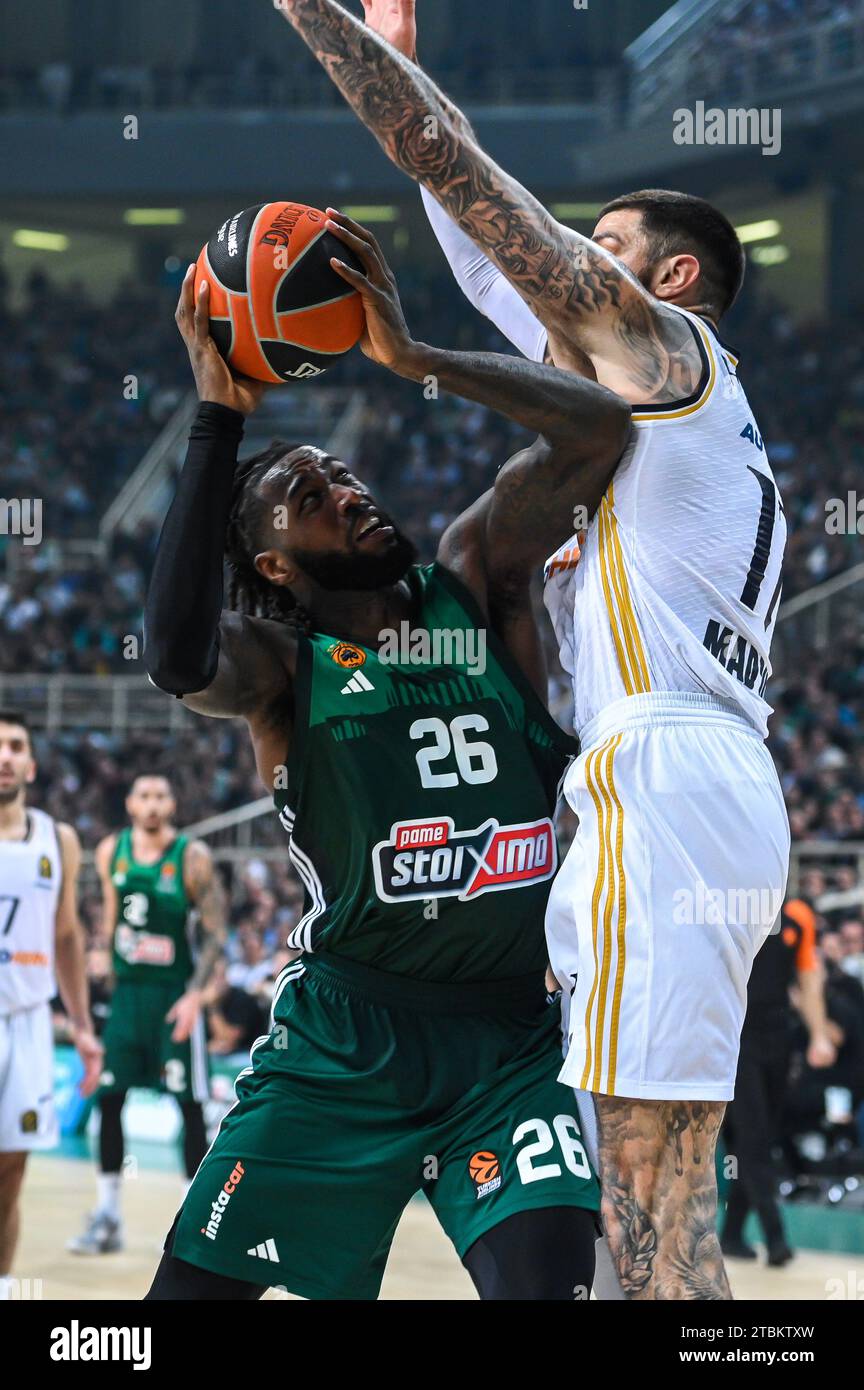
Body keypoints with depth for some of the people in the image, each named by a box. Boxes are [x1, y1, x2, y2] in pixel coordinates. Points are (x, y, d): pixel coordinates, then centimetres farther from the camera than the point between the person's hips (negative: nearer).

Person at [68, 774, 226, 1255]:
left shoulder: (193, 857, -11)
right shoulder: (111, 851, 3)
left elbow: (216, 932, -11)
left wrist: (195, 994, -19)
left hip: (175, 993, -5)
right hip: (126, 989, 5)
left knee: (189, 1104, -3)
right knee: (109, 1098, 2)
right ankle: (107, 1218, 10)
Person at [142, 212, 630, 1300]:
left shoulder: (475, 579, 7)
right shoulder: (277, 660, -1)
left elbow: (598, 428, -6)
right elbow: (177, 660, -28)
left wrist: (413, 359, -13)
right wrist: (219, 417, -23)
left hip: (511, 1042, 1)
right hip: (344, 1041, -1)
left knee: (549, 1283, -20)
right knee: (194, 1287, 0)